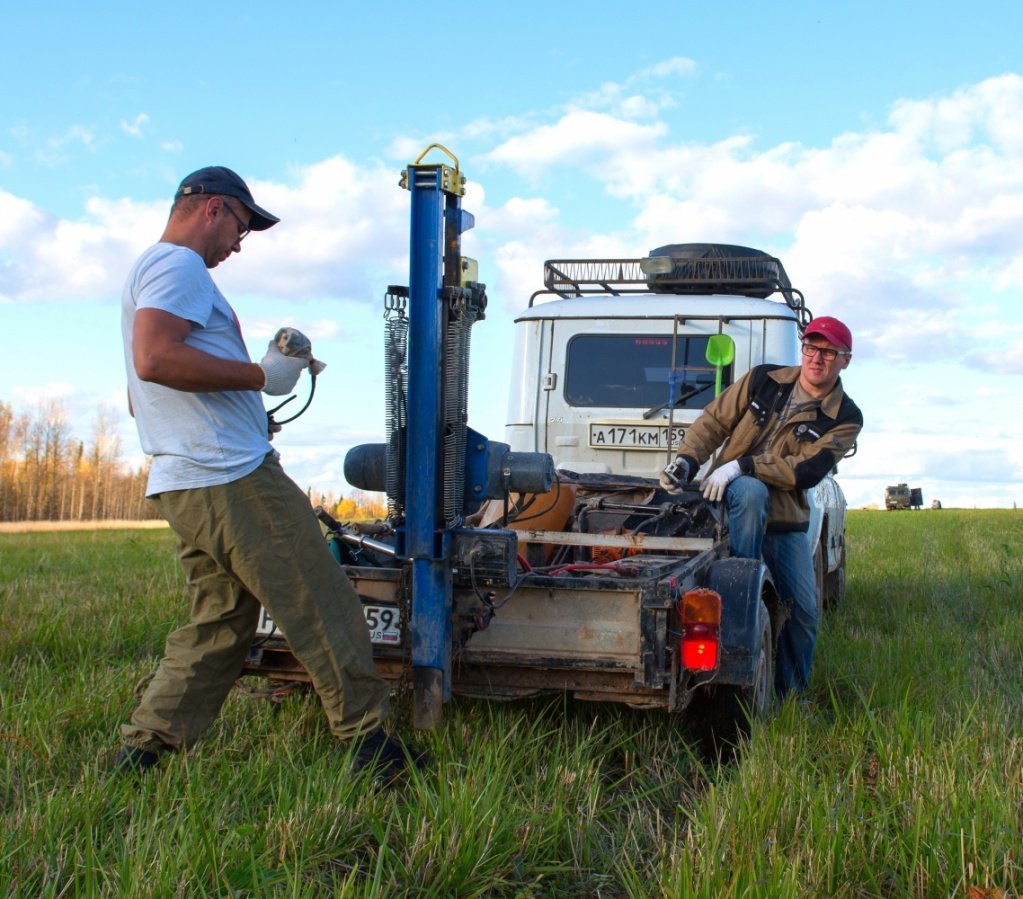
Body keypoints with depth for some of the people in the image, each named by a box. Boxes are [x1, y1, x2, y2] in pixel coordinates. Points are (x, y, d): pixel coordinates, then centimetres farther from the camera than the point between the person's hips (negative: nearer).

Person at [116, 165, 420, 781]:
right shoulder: (179, 264, -7)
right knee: (323, 609, -5)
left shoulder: (149, 272, 26)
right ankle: (370, 741, 0)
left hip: (185, 486, 11)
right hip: (232, 477, -11)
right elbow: (155, 358, -24)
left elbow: (140, 395, 31)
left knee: (219, 624, 12)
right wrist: (260, 375, -19)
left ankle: (141, 754, 12)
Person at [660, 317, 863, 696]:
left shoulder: (845, 418, -5)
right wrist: (686, 459, -16)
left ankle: (789, 697, 19)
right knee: (752, 492, -38)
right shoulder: (763, 380, -1)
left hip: (787, 519, 1)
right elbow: (714, 420, 2)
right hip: (730, 493, -1)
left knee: (803, 611, -3)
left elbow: (807, 470, -18)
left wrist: (741, 465, -27)